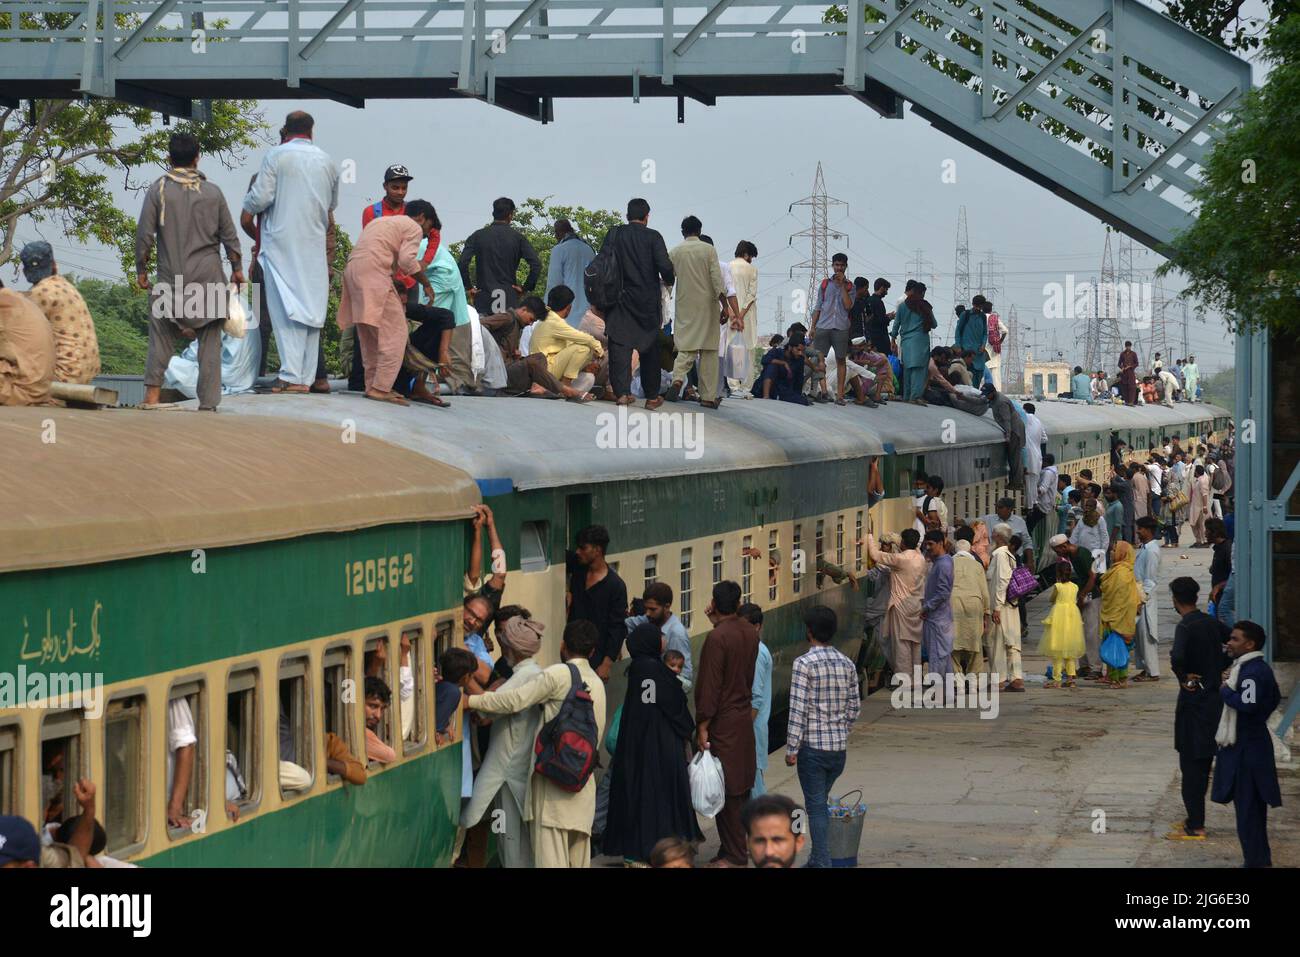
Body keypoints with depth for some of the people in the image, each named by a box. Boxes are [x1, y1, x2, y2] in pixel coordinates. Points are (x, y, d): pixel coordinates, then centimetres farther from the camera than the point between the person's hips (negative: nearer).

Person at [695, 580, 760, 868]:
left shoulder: (717, 638, -19)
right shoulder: (750, 632, 5)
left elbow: (710, 685, -19)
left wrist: (702, 726, -14)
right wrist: (718, 622, 19)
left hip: (723, 722, -8)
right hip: (745, 717, 8)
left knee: (727, 790, -3)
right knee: (740, 786, 14)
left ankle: (734, 854, 0)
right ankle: (737, 847, 21)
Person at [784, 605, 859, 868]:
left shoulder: (804, 663, -13)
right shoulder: (846, 664, 5)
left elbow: (798, 710, -16)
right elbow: (854, 706, 10)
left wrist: (791, 748, -11)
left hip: (813, 746, -6)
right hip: (840, 747, 6)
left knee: (816, 806, 1)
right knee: (821, 802, 19)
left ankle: (823, 862, 0)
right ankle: (817, 859, 24)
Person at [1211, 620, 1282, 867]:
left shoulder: (1252, 672, -20)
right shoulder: (1260, 668, 13)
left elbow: (1248, 703, -32)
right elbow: (1275, 699, 24)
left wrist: (1225, 691, -18)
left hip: (1247, 749, -11)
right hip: (1252, 742, 11)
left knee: (1247, 808, -5)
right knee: (1253, 807, 18)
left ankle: (1256, 860, -2)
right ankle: (1261, 858, 26)